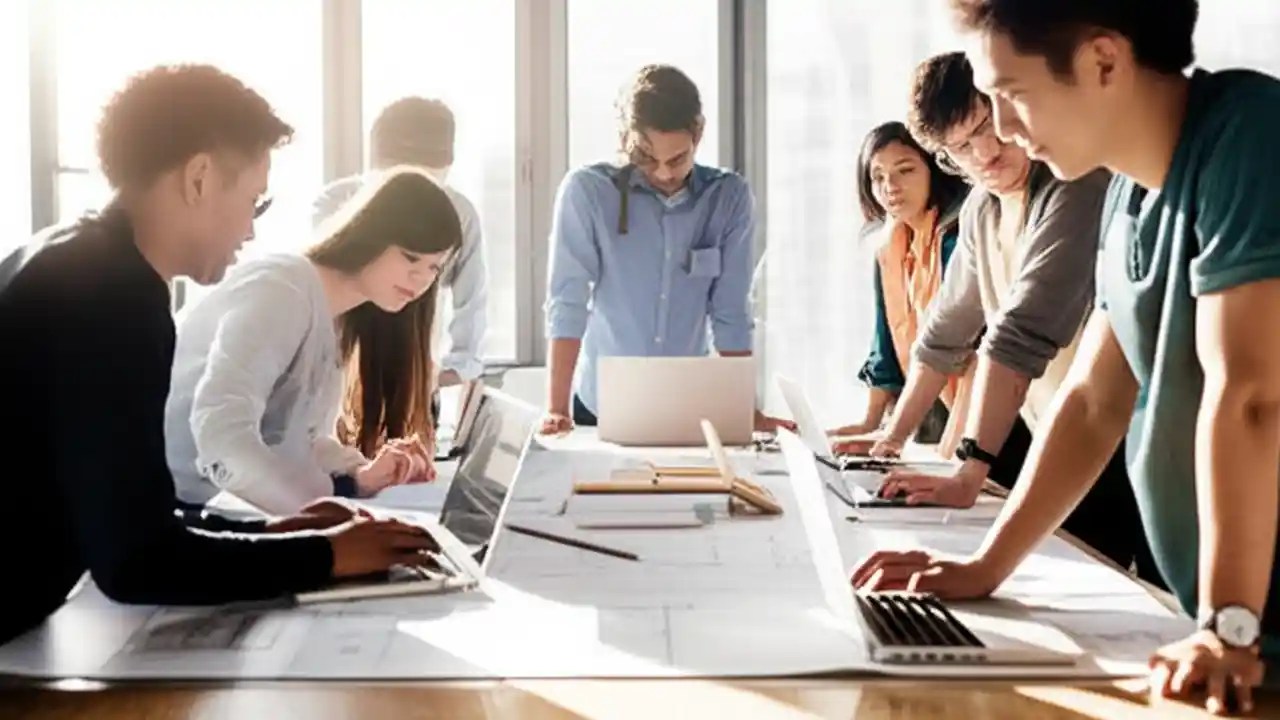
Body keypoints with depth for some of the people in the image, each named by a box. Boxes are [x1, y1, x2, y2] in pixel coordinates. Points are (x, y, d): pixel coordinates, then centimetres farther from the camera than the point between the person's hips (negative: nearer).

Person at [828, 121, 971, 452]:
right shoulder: (888, 246, 6)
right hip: (933, 414, 7)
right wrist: (869, 423, 11)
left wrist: (961, 428, -30)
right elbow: (890, 340, 12)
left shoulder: (957, 237, -16)